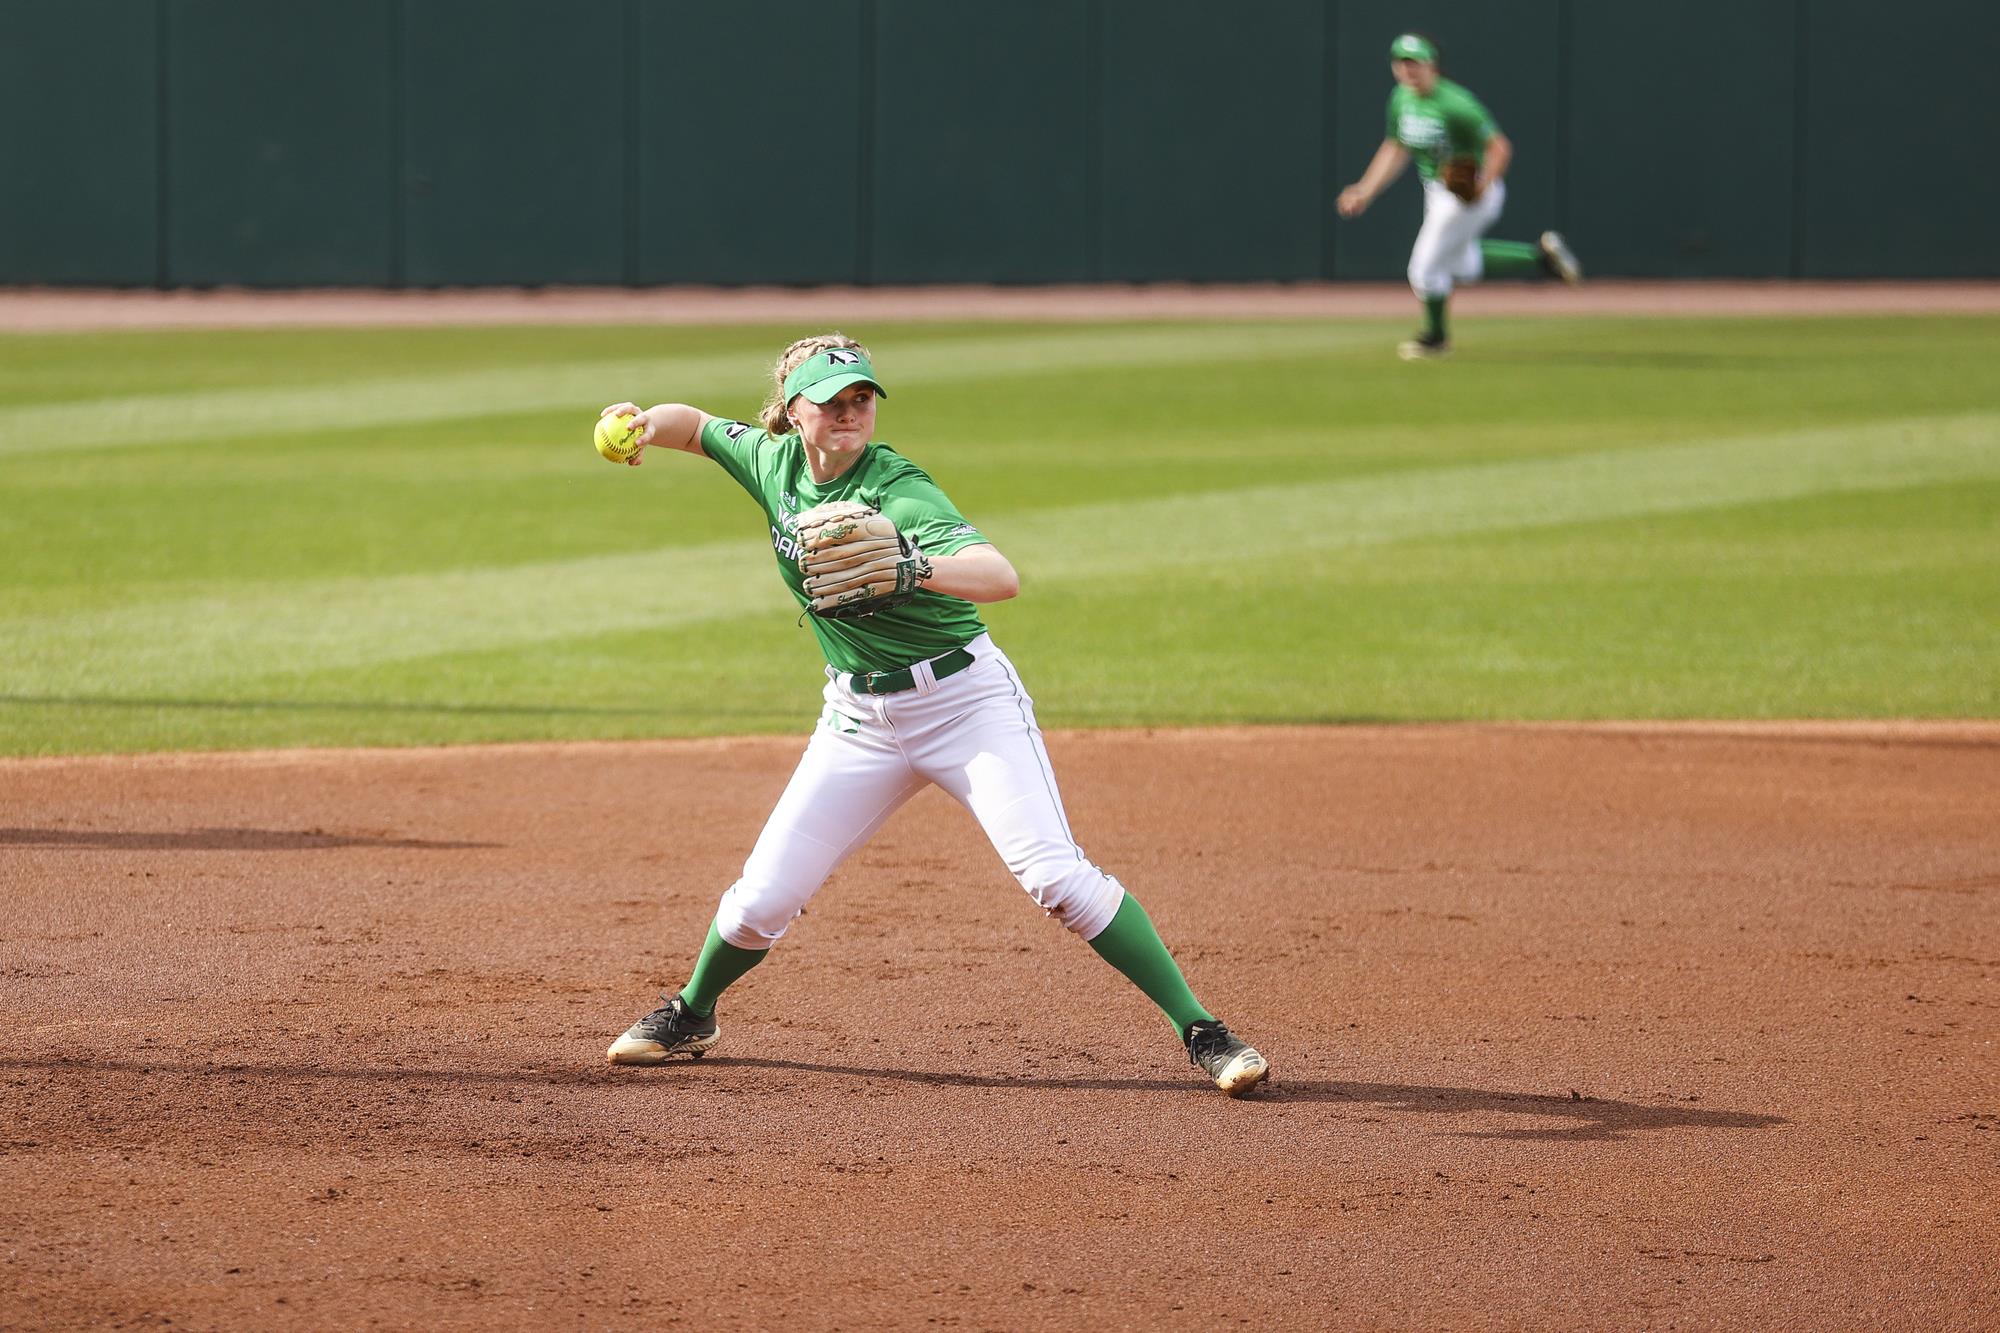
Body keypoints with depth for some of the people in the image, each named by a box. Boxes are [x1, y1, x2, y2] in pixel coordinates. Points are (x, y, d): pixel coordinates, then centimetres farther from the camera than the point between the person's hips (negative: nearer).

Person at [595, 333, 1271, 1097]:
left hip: (964, 698, -5)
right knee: (764, 898, 4)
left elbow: (1001, 578, -35)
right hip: (859, 717, 5)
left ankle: (1201, 1032, -16)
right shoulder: (774, 462, -2)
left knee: (1054, 874, -19)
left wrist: (908, 567, -53)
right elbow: (697, 426, 19)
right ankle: (692, 1015, 33)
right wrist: (643, 426, -4)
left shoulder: (899, 490, -20)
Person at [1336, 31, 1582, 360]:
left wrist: (1483, 187, -40)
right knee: (1464, 268, 23)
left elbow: (1500, 147, -26)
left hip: (1470, 194, -9)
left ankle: (1435, 336, 23)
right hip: (1437, 193, 9)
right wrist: (1365, 191, 6)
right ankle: (1540, 255, 36)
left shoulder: (1454, 104, -27)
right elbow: (1396, 149, 13)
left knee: (1425, 267, -2)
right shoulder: (1402, 99, -1)